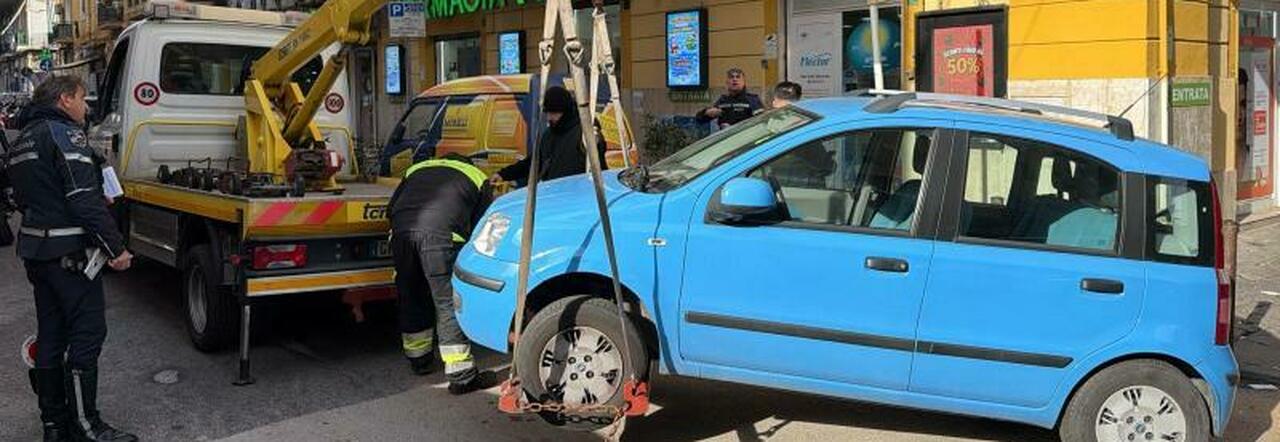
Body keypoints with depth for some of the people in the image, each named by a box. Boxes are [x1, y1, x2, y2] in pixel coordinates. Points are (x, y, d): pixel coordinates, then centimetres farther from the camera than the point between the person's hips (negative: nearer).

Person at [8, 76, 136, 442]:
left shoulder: (23, 141, 18)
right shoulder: (63, 133, -12)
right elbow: (84, 199, -20)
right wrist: (115, 247, -19)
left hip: (36, 250, 10)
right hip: (68, 252, -10)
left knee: (51, 336, 13)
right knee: (86, 335, -6)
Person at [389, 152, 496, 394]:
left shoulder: (416, 169, 37)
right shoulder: (476, 177, 28)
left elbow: (392, 207, 31)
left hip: (401, 229, 4)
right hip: (441, 232, -4)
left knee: (411, 298, 19)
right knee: (449, 302, -1)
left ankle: (418, 359, 32)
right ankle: (460, 374, -4)